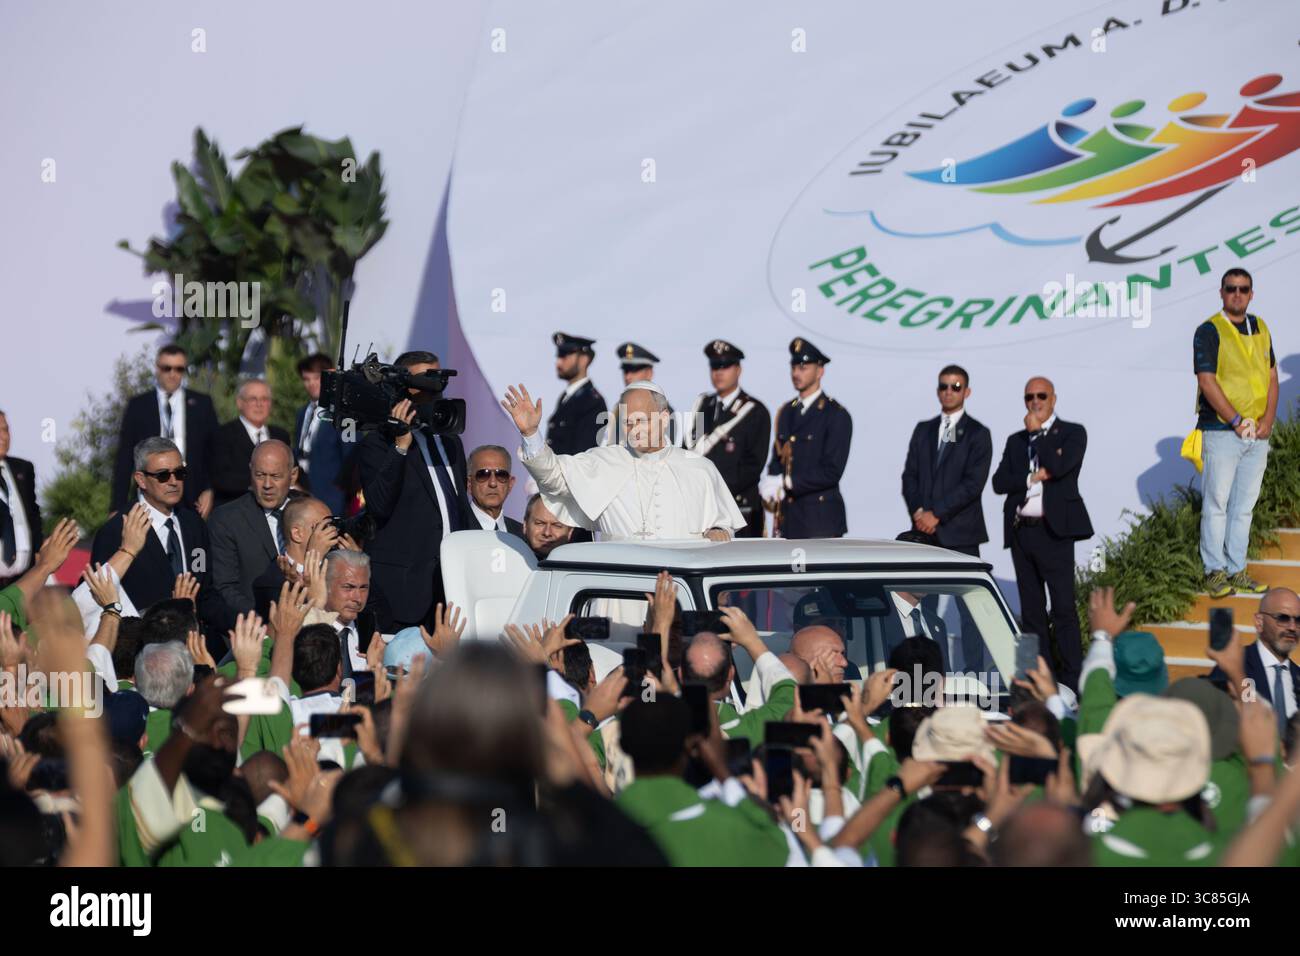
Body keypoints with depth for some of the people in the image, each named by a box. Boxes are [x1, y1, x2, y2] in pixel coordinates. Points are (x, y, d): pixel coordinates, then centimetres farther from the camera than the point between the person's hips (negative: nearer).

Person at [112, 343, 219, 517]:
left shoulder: (202, 404, 9)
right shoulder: (138, 405, 8)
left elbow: (214, 451, 11)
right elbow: (124, 458, 7)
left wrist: (210, 490, -3)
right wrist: (118, 507, 0)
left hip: (192, 499, 0)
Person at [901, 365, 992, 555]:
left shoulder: (978, 434, 2)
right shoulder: (923, 430, 17)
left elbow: (973, 483, -7)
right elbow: (909, 475, 13)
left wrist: (937, 513, -12)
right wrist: (918, 510, -5)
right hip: (924, 529, 3)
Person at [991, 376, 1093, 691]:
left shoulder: (1072, 433, 3)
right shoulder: (1016, 440, 17)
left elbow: (1058, 466, -16)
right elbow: (999, 482, 5)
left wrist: (1037, 431, -6)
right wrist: (1032, 478, -10)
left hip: (1054, 531, -5)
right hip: (1021, 532, 5)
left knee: (1064, 607, -9)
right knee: (1031, 610, 8)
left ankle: (1072, 678, -8)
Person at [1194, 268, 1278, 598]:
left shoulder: (1261, 329, 13)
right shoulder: (1209, 331, -6)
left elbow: (1271, 377, 14)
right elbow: (1207, 382, -13)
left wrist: (1268, 419, 0)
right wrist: (1237, 421, -14)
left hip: (1258, 434, 5)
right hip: (1221, 431, -5)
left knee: (1245, 504, 8)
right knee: (1217, 502, -3)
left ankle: (1236, 570, 13)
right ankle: (1214, 571, 4)